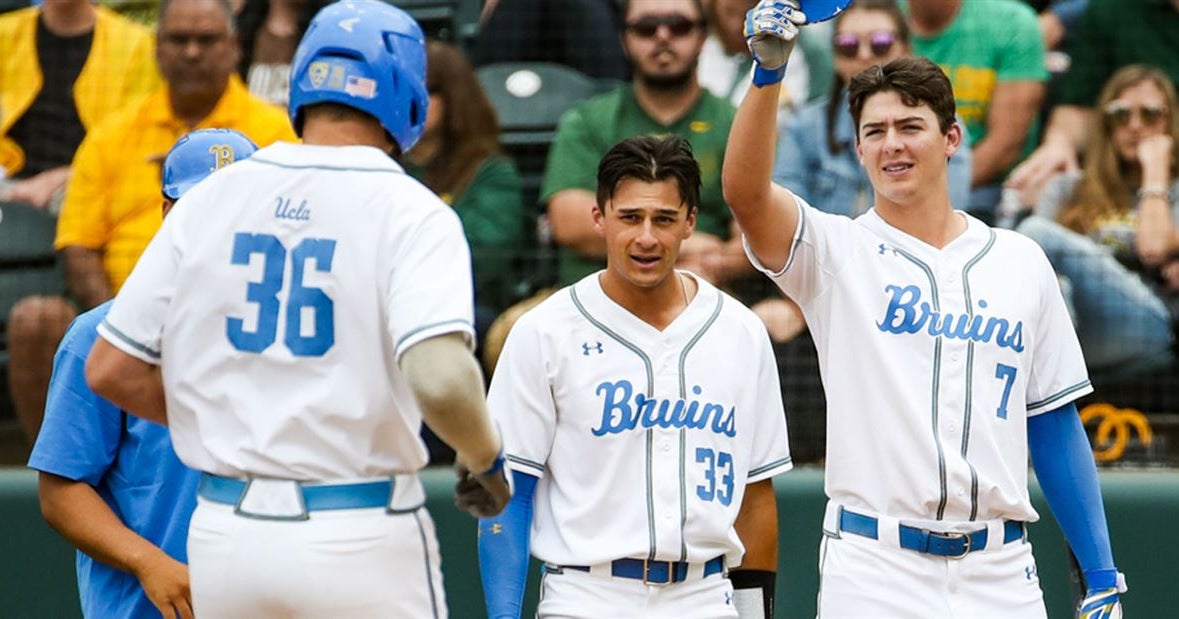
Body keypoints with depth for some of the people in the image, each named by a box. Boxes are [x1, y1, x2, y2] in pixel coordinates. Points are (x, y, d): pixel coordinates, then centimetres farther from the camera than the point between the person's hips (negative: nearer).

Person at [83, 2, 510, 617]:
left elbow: (109, 370, 6)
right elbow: (441, 380, -25)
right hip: (361, 542, -4)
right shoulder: (412, 213, -8)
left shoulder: (212, 198, 5)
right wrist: (486, 459, -5)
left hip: (225, 536, 4)